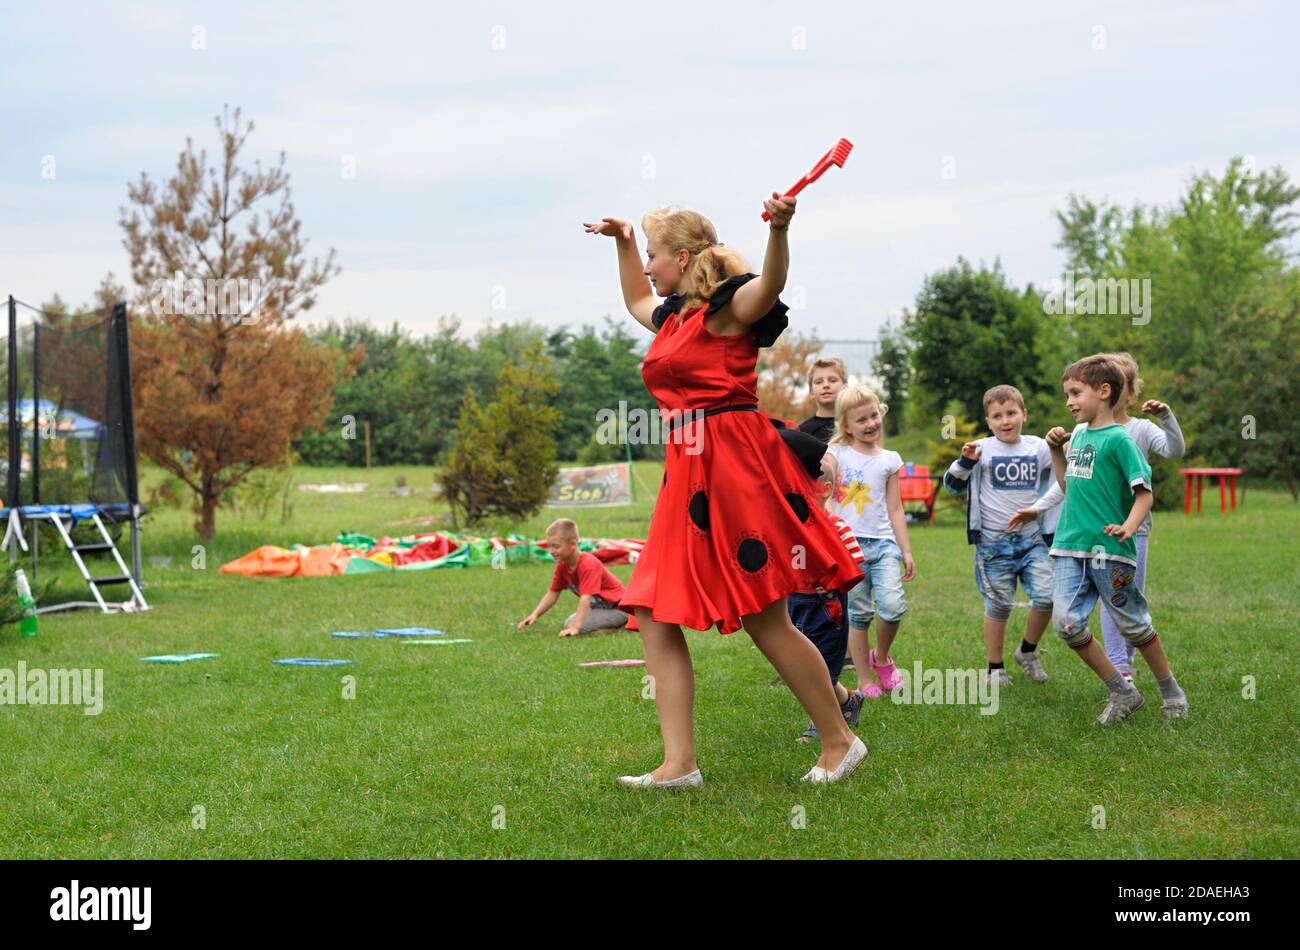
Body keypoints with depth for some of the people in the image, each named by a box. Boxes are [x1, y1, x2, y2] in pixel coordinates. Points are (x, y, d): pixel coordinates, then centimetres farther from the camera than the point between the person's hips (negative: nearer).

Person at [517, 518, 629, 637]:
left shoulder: (588, 565, -29)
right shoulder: (562, 566, -2)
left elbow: (586, 597, -37)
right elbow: (552, 593, 3)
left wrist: (575, 627, -45)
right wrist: (535, 615, -10)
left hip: (616, 607, -10)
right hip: (597, 606, 10)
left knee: (582, 625, -25)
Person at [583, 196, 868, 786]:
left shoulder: (725, 307, -7)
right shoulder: (673, 316, 19)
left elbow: (771, 285, -30)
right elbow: (636, 300, 44)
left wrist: (778, 227, -47)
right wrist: (622, 241, 38)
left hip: (736, 467, -9)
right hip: (689, 474, 9)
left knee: (766, 622, -4)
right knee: (655, 617, 2)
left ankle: (839, 741, 12)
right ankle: (679, 764, 3)